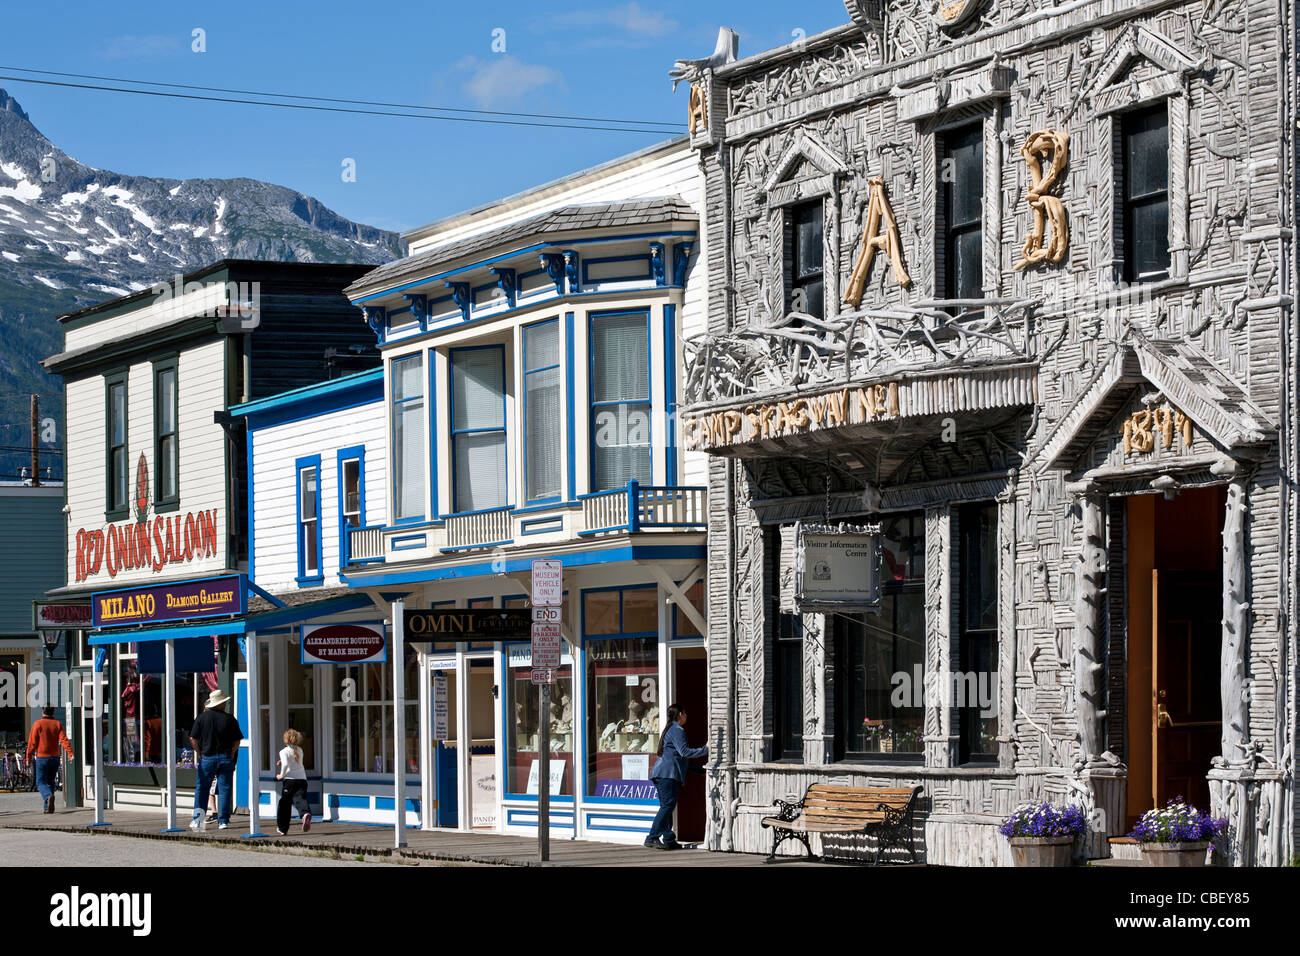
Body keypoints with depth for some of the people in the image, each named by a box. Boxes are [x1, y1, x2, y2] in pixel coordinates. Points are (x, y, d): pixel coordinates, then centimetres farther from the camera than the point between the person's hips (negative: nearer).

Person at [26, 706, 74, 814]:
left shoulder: (37, 724, -6)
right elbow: (64, 739, -10)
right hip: (55, 757, 4)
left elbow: (32, 743, -6)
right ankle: (47, 808, 14)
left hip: (42, 757, -4)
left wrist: (29, 757, 2)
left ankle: (49, 796, -30)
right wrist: (70, 752, -17)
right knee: (50, 782, 15)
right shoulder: (57, 724, 3)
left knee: (41, 783, 0)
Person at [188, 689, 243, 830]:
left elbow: (193, 739, -3)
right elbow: (237, 741, 0)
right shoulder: (230, 719, -3)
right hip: (225, 758, 0)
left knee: (201, 789, 7)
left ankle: (197, 819, 3)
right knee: (224, 789, 4)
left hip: (207, 758, 0)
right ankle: (223, 821, 3)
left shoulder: (203, 717, -2)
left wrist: (200, 754, 8)